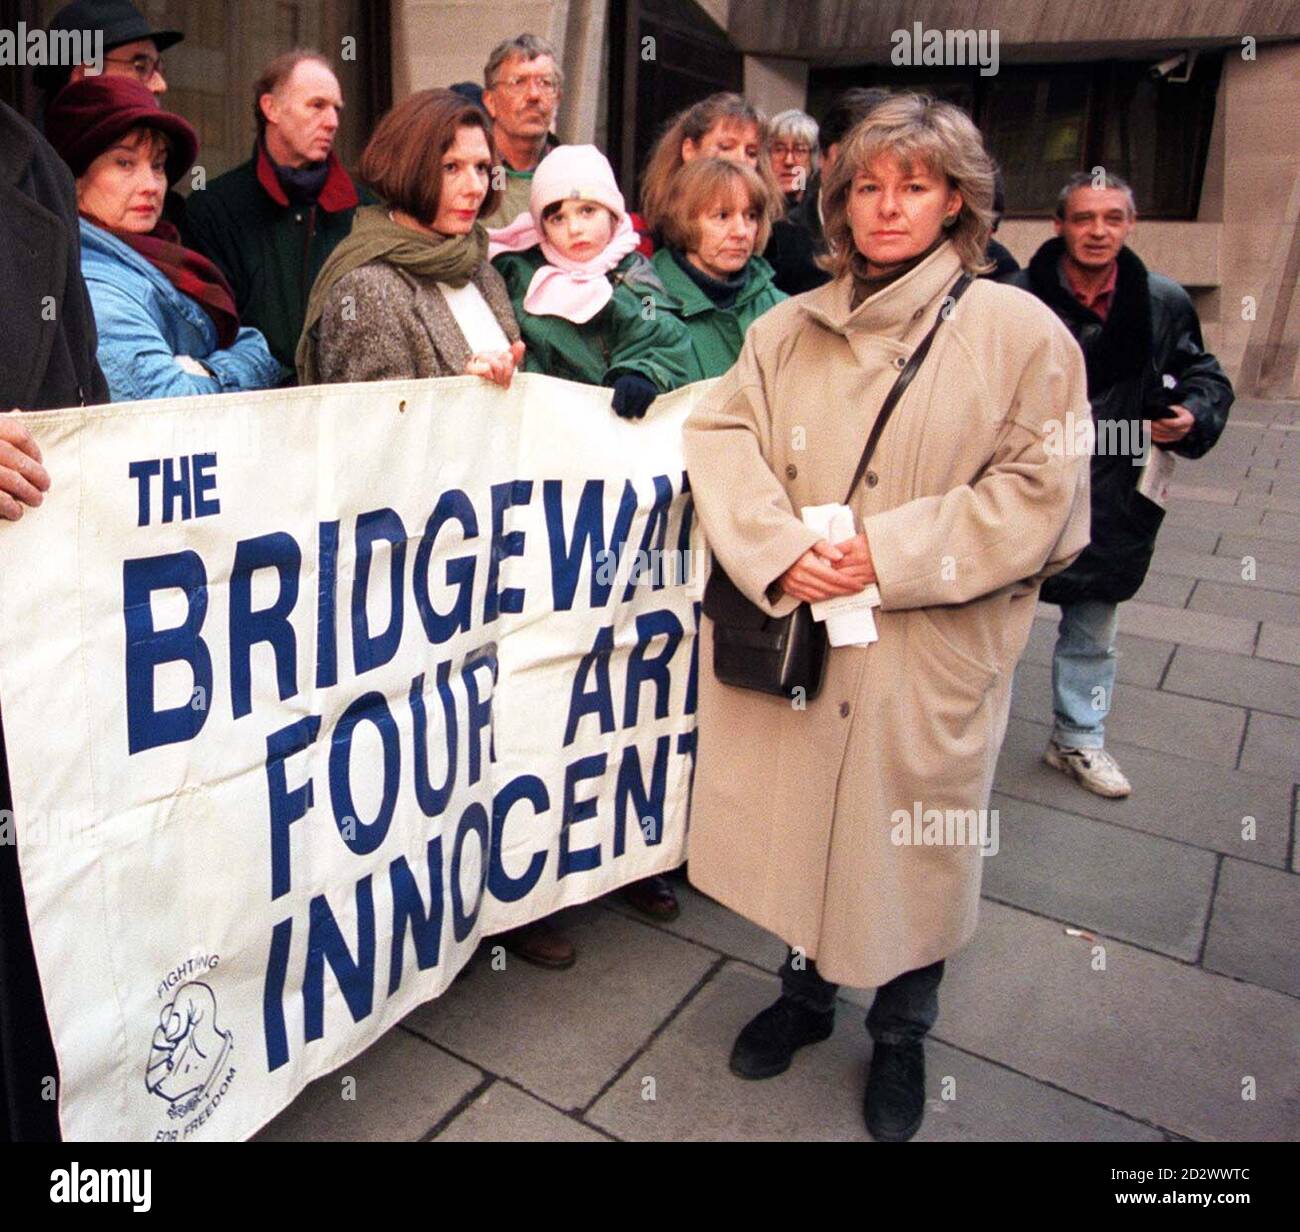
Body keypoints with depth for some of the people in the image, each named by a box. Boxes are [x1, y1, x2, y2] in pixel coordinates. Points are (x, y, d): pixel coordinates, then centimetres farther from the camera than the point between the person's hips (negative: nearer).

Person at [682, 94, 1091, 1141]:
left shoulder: (1021, 331, -4)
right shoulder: (790, 327, 8)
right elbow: (722, 436, 2)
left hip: (929, 653, -2)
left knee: (911, 845, 12)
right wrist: (777, 550, -15)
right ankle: (804, 993, 44)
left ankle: (902, 1037, 40)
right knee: (798, 819, 16)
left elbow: (1039, 489, -9)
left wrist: (892, 555, -16)